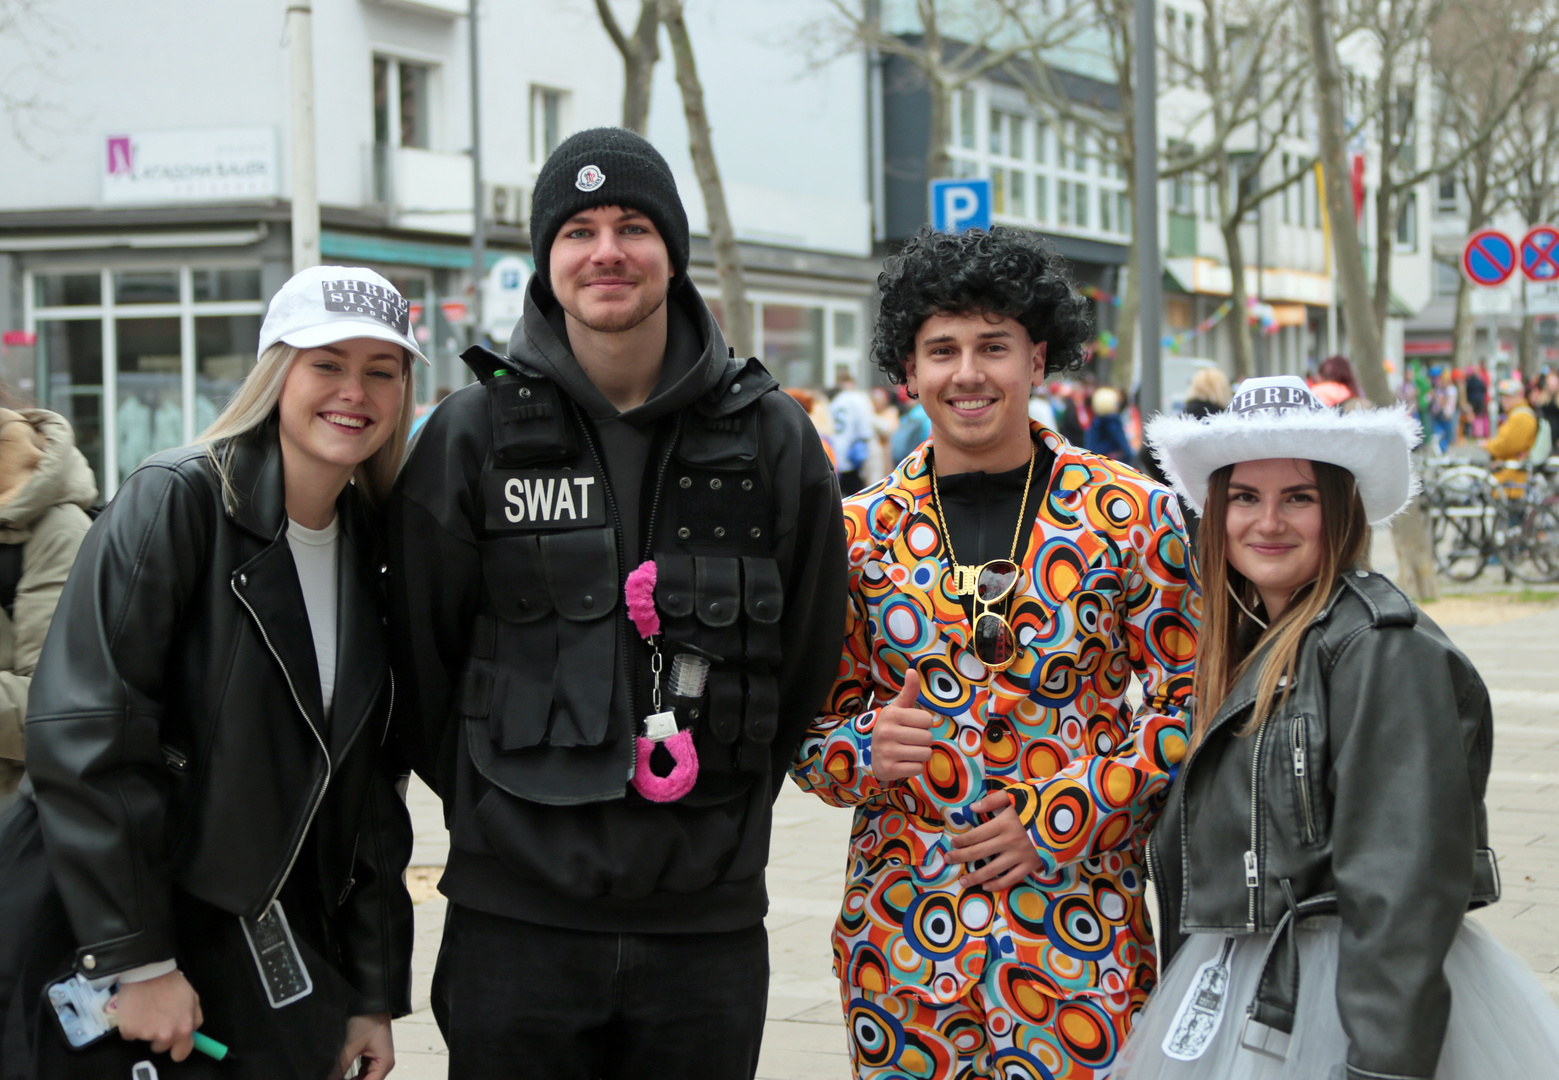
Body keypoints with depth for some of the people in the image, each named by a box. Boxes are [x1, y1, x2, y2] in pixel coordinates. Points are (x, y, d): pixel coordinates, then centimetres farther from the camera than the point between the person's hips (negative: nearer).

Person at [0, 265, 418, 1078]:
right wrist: (138, 960, -21)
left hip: (266, 955, 6)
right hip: (95, 953, -6)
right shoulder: (174, 502, -12)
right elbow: (83, 738, -19)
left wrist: (375, 994, 9)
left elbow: (370, 797, 12)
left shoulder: (366, 552, 8)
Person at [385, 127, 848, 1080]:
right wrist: (501, 808, 7)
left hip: (708, 920, 1)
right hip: (516, 920, -1)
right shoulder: (472, 437, 0)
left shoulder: (771, 438, 3)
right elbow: (423, 659, 6)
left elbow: (806, 659, 10)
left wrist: (718, 816, 9)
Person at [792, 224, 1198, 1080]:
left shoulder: (1134, 516, 0)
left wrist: (1061, 820, -10)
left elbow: (1190, 704, 0)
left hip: (1077, 927, -1)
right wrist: (865, 752, -13)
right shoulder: (858, 531, 5)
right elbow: (809, 728, 9)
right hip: (900, 928, 2)